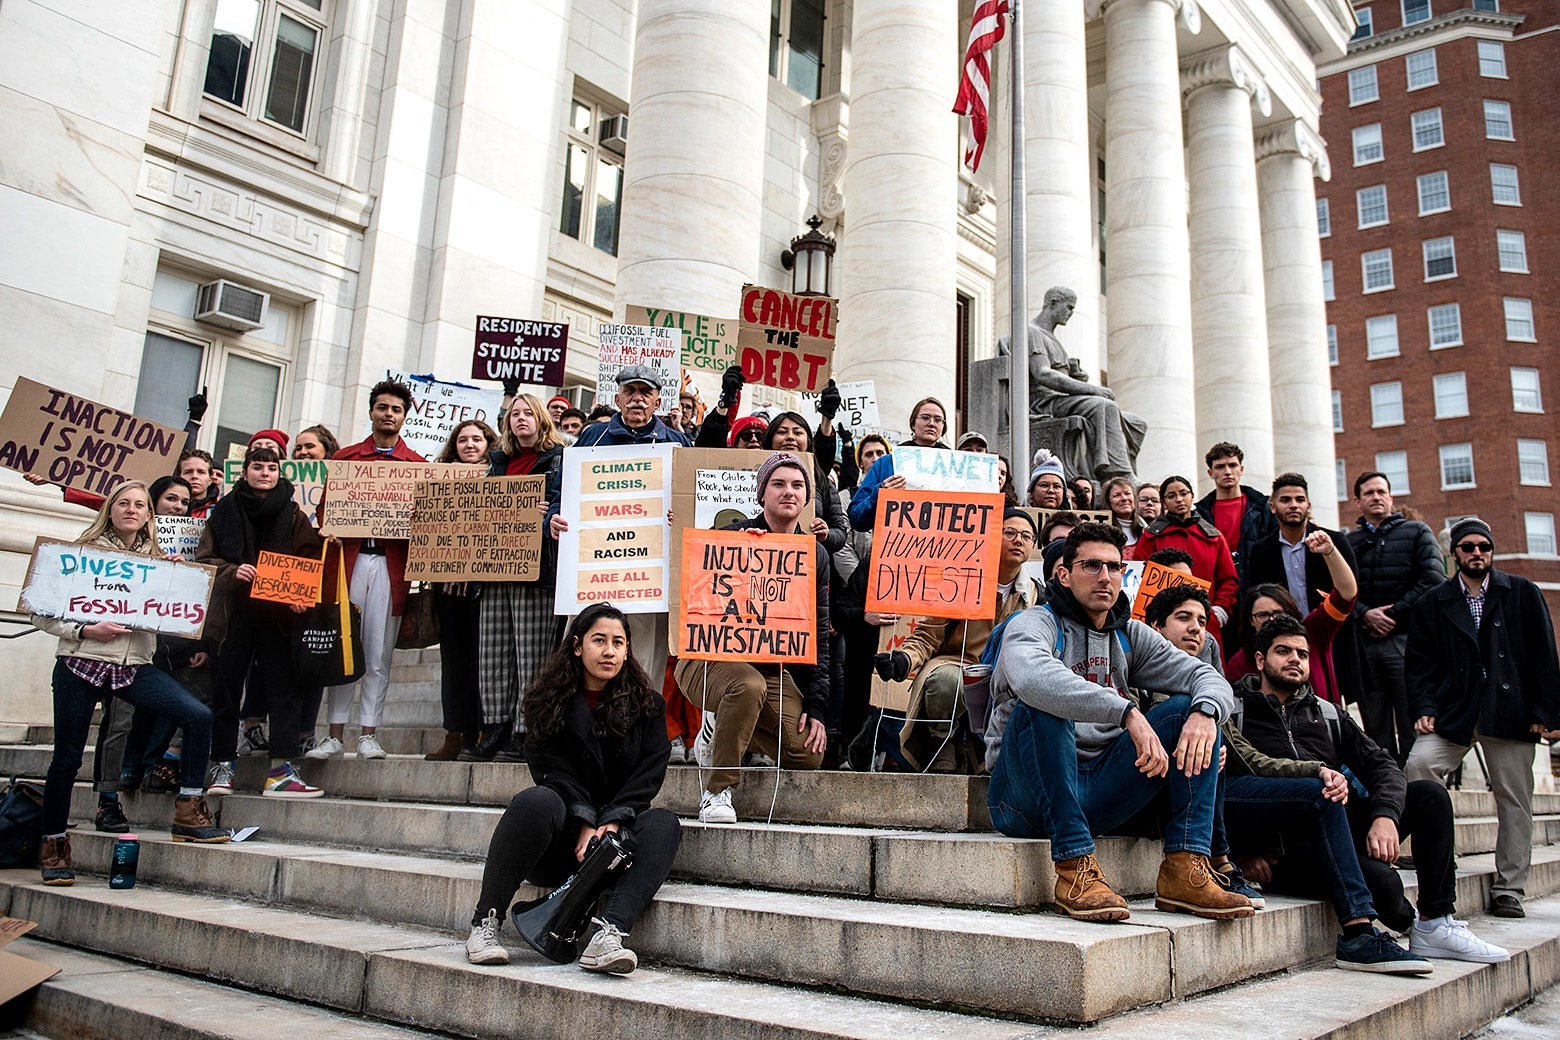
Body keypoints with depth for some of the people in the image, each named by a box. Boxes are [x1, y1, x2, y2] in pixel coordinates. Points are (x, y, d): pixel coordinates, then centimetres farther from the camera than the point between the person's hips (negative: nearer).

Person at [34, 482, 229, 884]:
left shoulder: (156, 559, 13)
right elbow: (43, 615, 2)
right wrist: (86, 631, -14)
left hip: (135, 667, 3)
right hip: (81, 662, -2)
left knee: (199, 716, -16)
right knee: (66, 758, 2)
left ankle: (188, 814, -8)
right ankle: (54, 846, 21)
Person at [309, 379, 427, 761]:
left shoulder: (417, 464, 12)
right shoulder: (344, 457, 13)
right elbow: (325, 508, 10)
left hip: (391, 562, -1)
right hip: (348, 557, 1)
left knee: (379, 654, 2)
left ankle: (369, 735, 8)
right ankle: (335, 734, 9)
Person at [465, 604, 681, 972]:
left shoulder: (645, 703, 8)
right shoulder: (550, 698, 5)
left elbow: (650, 771, -1)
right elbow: (551, 768, -7)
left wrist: (612, 821, -17)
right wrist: (585, 823, -21)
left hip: (616, 833, 2)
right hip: (561, 838, -1)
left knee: (663, 824, -28)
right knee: (538, 801, -33)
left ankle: (608, 935, -46)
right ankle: (485, 924, -24)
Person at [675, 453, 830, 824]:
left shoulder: (816, 555, 5)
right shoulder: (731, 539, -7)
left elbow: (818, 634, 4)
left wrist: (817, 705, -3)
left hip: (774, 667, 5)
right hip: (711, 659, -5)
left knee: (809, 755, -10)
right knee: (749, 684, -38)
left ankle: (727, 732, 17)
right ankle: (717, 792, -23)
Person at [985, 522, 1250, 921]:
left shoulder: (1131, 635, 14)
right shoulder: (1036, 623, -6)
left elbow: (1209, 677, 5)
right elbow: (1031, 676, -31)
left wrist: (1205, 713, -20)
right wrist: (1127, 712, -38)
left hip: (1097, 795, 5)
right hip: (1026, 796, -5)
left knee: (1188, 709, -7)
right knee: (1042, 705, -32)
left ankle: (1185, 870, -18)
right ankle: (1075, 869, -32)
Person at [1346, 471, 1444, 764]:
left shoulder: (1417, 532, 10)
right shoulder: (1348, 542, 15)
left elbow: (1433, 579, -3)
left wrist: (1393, 612, -8)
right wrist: (1365, 613, -11)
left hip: (1405, 639, -2)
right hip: (1364, 644, 3)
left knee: (1413, 727, -5)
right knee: (1376, 730, 6)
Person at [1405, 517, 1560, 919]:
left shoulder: (1523, 594, 9)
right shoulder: (1432, 603, 10)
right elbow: (1419, 663, 7)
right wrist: (1423, 708, -7)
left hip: (1510, 713, 0)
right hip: (1453, 714, 0)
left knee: (1515, 801, 4)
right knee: (1418, 765, -23)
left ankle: (1509, 889, 15)